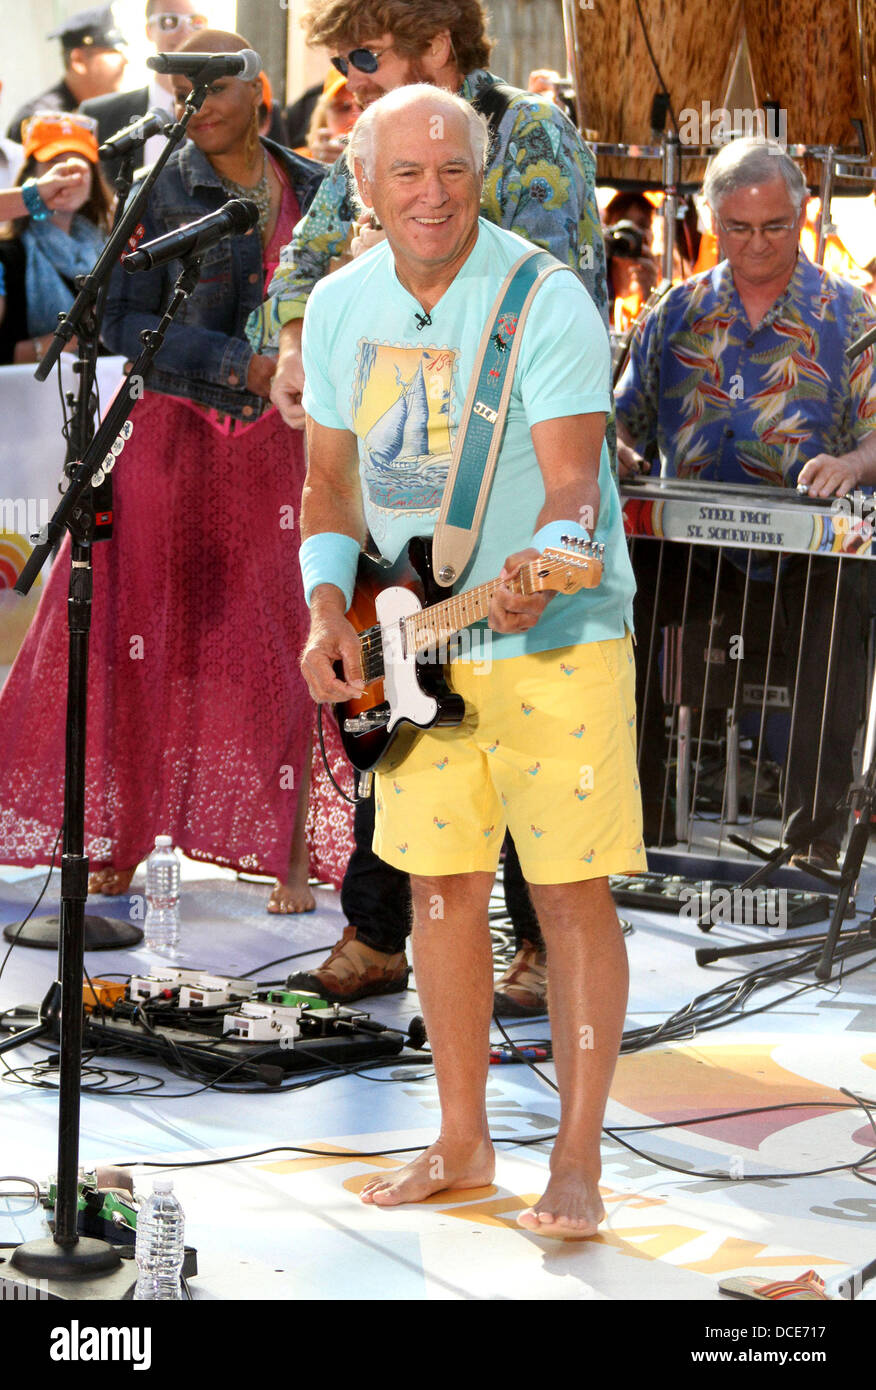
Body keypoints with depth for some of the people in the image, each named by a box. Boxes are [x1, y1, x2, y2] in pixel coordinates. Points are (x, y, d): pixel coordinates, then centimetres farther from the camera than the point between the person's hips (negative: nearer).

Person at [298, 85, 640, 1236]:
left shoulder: (546, 301, -16)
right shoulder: (339, 307, 2)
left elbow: (573, 478, -21)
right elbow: (331, 478, 11)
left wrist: (540, 569, -42)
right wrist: (328, 608, -4)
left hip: (556, 634, -5)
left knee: (569, 891, -4)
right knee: (441, 885, 9)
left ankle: (576, 1162, 5)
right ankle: (463, 1144, 21)